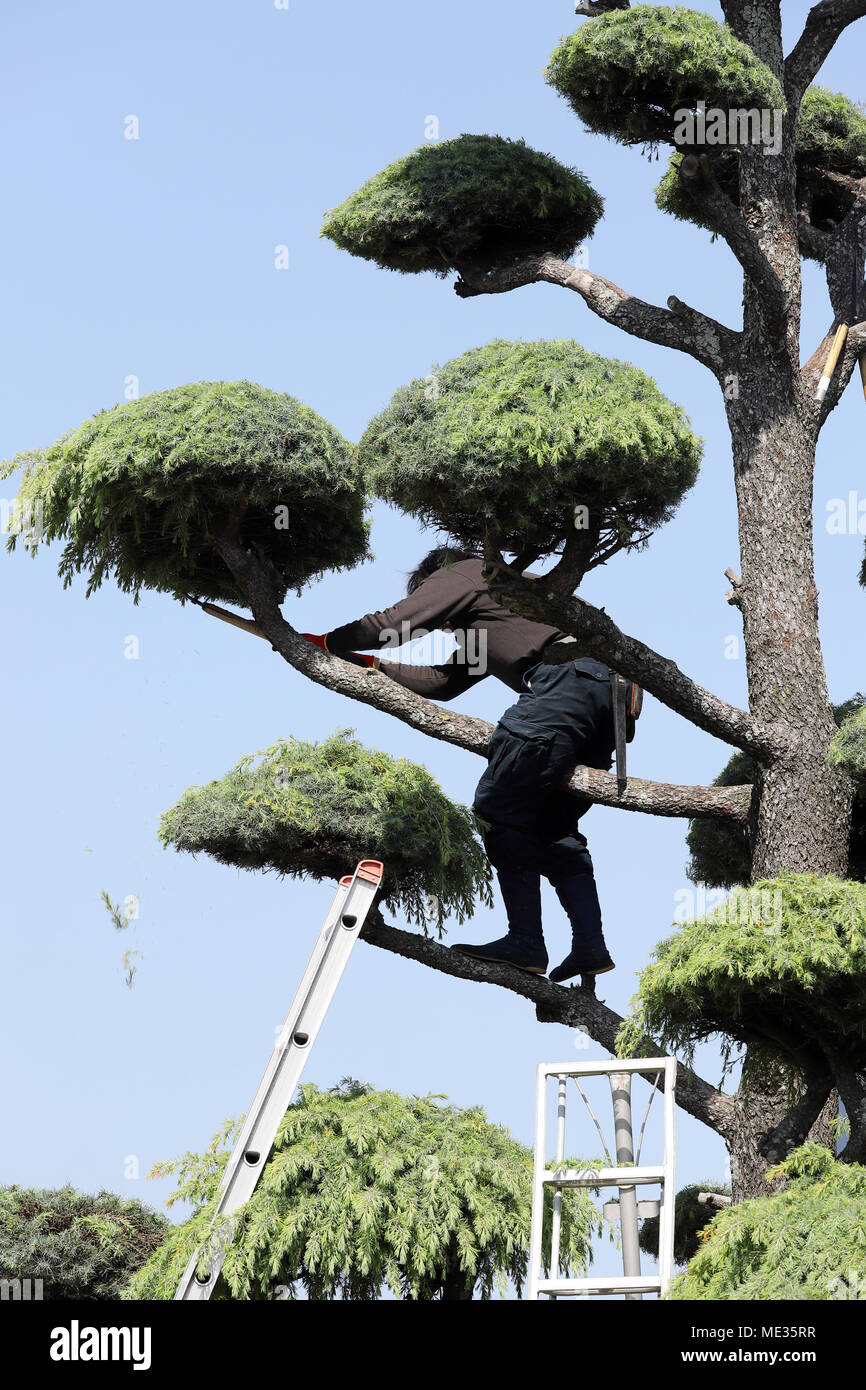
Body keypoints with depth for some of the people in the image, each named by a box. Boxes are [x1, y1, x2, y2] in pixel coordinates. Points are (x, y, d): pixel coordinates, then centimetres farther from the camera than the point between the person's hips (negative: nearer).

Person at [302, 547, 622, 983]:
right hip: (608, 691, 9)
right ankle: (590, 945, 2)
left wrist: (324, 643, 21)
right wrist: (371, 664, 43)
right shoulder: (481, 624, 40)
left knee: (499, 806, -6)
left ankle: (525, 941, -12)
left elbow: (392, 624, 8)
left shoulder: (459, 575, 14)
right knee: (553, 824, 13)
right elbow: (442, 682, 39)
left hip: (564, 679, -9)